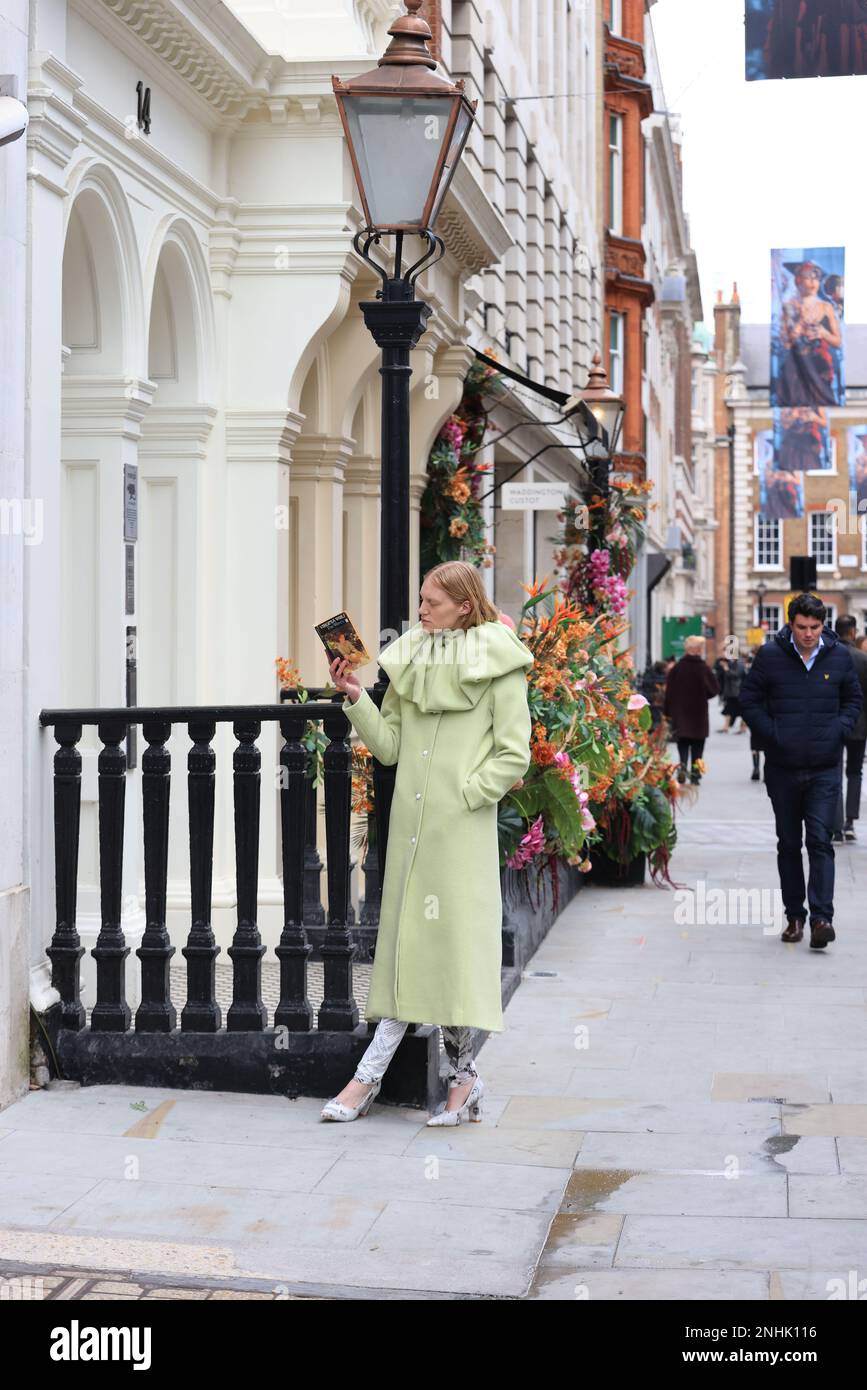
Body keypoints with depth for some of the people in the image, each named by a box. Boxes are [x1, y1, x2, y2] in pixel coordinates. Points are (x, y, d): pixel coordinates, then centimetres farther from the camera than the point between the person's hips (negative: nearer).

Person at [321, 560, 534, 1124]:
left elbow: (514, 755, -4)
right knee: (406, 938, 3)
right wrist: (357, 700, 0)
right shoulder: (409, 659, 13)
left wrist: (464, 794, -9)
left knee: (455, 939, -3)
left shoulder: (498, 664, -3)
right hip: (410, 823, 5)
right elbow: (389, 746, 11)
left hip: (462, 829, -5)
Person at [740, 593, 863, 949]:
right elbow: (749, 698, 5)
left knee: (820, 841, -9)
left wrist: (840, 729, -3)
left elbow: (854, 698, 14)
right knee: (789, 844, 9)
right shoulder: (770, 655, -3)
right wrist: (771, 733, -7)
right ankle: (794, 915, 18)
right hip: (782, 768, 1)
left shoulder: (839, 655, 1)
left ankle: (821, 917, -12)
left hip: (825, 769, -1)